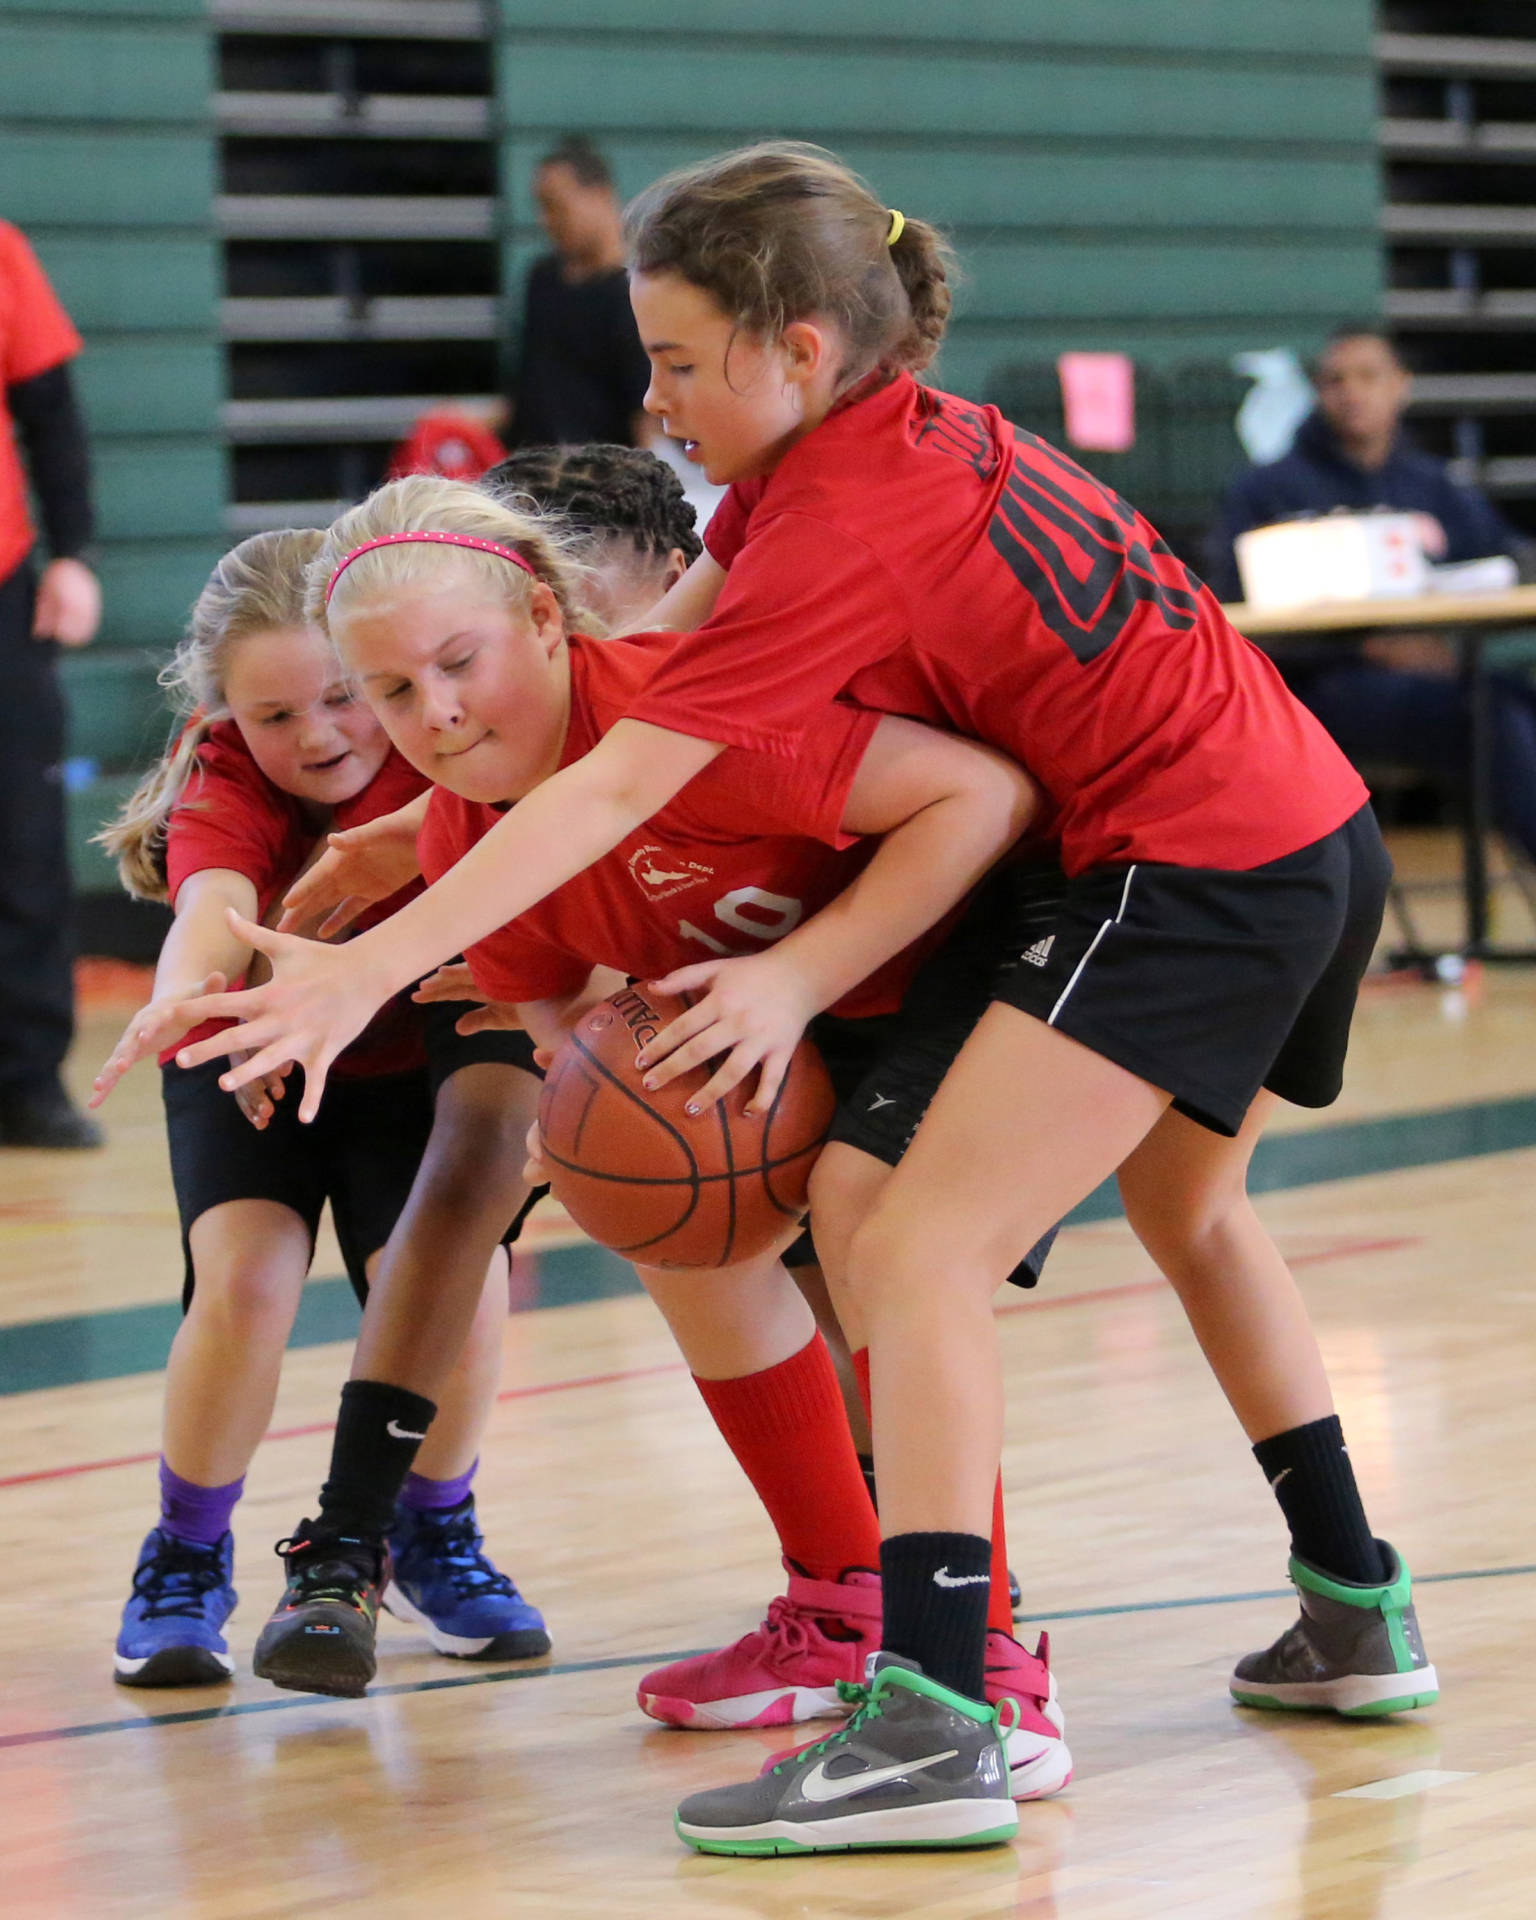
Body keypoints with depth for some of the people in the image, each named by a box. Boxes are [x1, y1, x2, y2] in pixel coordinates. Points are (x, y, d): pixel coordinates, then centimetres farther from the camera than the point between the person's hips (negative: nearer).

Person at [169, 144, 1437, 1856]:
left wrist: (362, 972, -27)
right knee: (1186, 1208, 31)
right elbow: (648, 650, 12)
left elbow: (620, 786, -25)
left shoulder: (844, 530, -19)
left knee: (919, 1249, -15)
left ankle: (931, 1722, -26)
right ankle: (1356, 1614, 40)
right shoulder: (908, 430, 7)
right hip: (1317, 829, 10)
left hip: (1198, 864, -10)